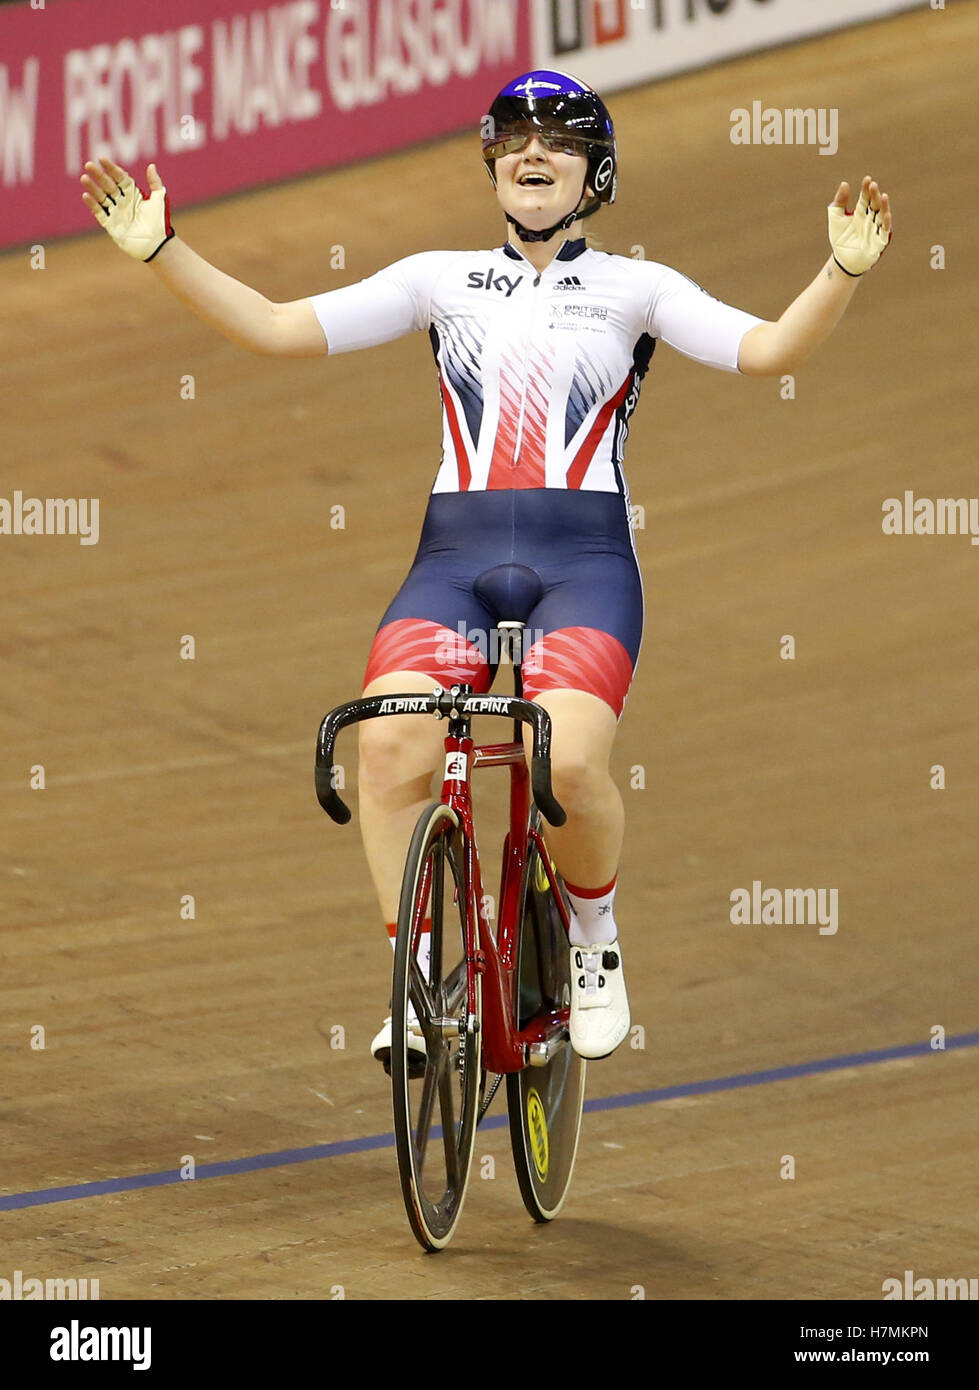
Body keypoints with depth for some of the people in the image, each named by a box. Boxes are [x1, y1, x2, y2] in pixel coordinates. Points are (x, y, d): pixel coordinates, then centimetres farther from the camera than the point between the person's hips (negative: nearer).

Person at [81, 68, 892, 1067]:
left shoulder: (633, 288, 12)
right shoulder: (442, 280, 17)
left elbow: (768, 349, -2)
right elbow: (278, 330, 12)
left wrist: (843, 272, -20)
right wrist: (159, 251, 1)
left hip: (584, 556, -2)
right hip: (457, 555, 2)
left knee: (566, 763, -29)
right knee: (390, 746, -27)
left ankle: (595, 945, 2)